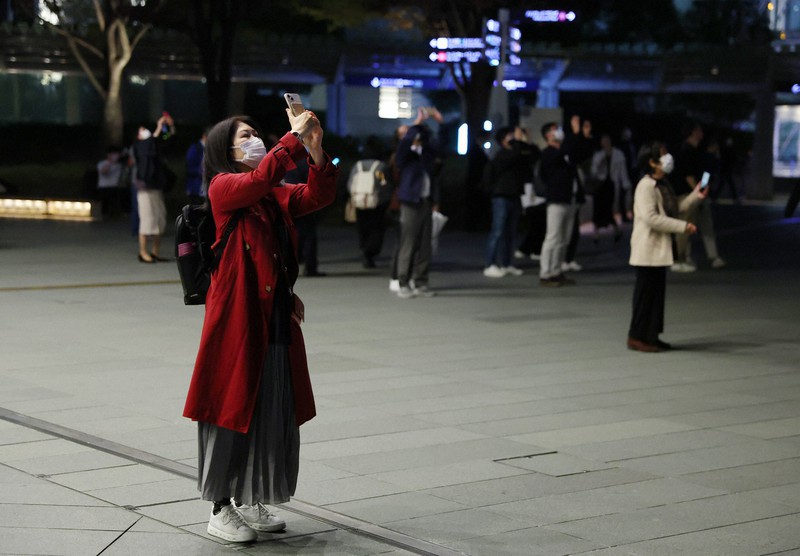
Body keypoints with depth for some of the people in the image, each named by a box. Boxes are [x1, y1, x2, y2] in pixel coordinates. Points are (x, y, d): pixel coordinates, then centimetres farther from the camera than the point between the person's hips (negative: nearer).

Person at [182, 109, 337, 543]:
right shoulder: (223, 187, -6)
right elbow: (258, 180, -27)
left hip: (277, 321, 7)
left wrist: (315, 151, -14)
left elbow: (318, 196, 0)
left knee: (273, 413, 11)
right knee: (233, 409, -1)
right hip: (237, 319, -7)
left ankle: (249, 502, 24)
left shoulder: (277, 196, 16)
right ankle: (220, 510, 10)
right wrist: (294, 138, -23)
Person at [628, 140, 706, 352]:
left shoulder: (664, 185, 14)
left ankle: (651, 335, 18)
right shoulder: (646, 186, -15)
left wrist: (695, 196, 7)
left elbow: (675, 209, 18)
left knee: (657, 293, 11)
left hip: (660, 249, 9)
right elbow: (651, 217, -24)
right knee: (645, 293, -4)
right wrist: (683, 226, -23)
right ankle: (637, 337, 2)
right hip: (647, 250, -9)